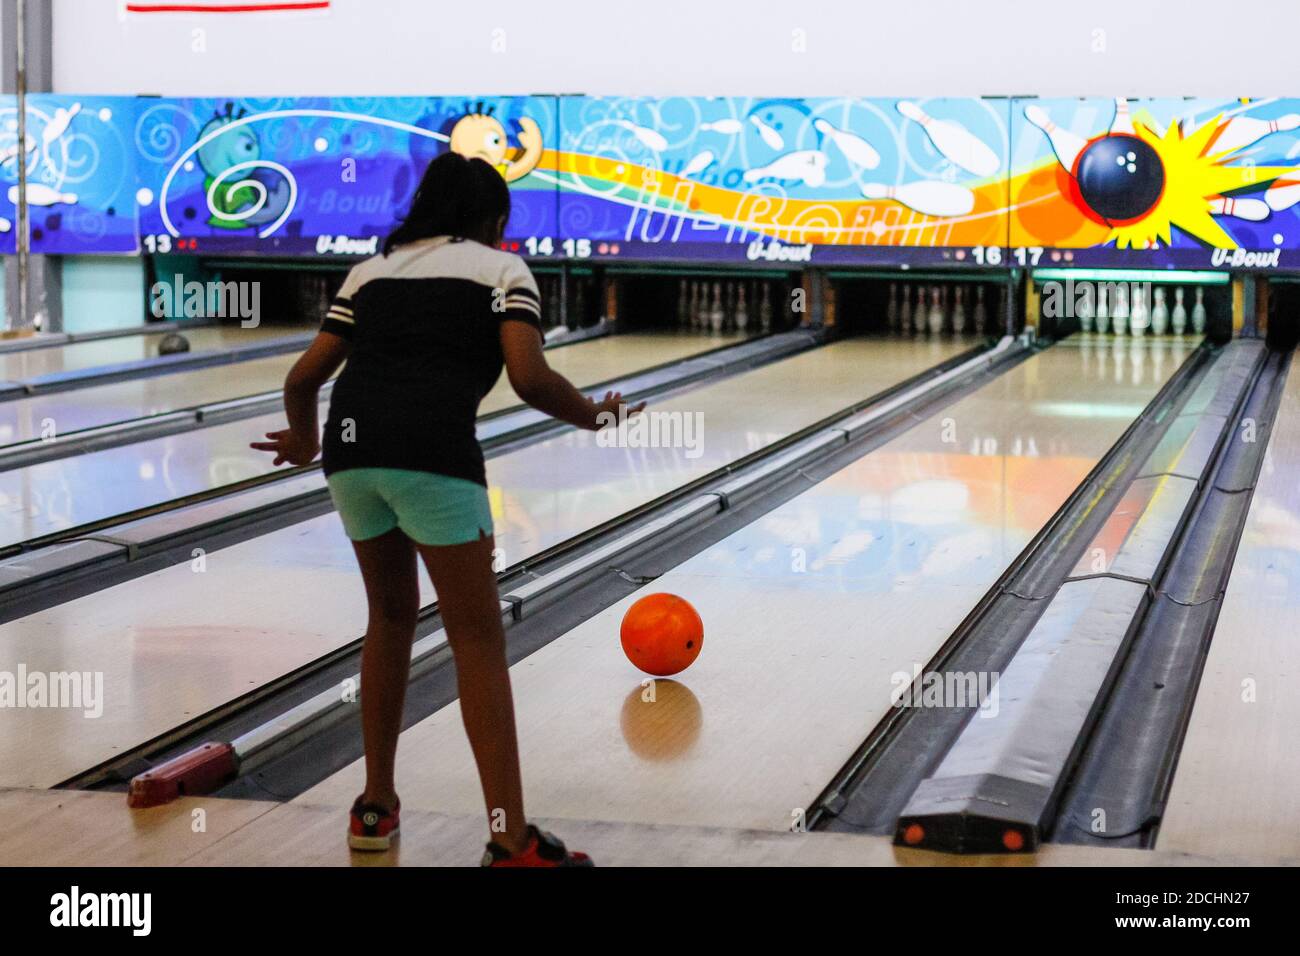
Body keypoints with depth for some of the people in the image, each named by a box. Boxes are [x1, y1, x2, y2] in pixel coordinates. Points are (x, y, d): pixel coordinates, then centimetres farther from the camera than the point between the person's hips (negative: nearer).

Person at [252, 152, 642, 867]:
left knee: (391, 614, 23)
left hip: (352, 447, 5)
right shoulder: (502, 270, 12)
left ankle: (376, 808, 28)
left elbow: (303, 378, 19)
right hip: (432, 453, -5)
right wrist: (595, 416, 14)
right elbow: (530, 378, -4)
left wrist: (303, 440, 39)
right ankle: (511, 843, -1)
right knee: (477, 640, 0)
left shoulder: (371, 270, 24)